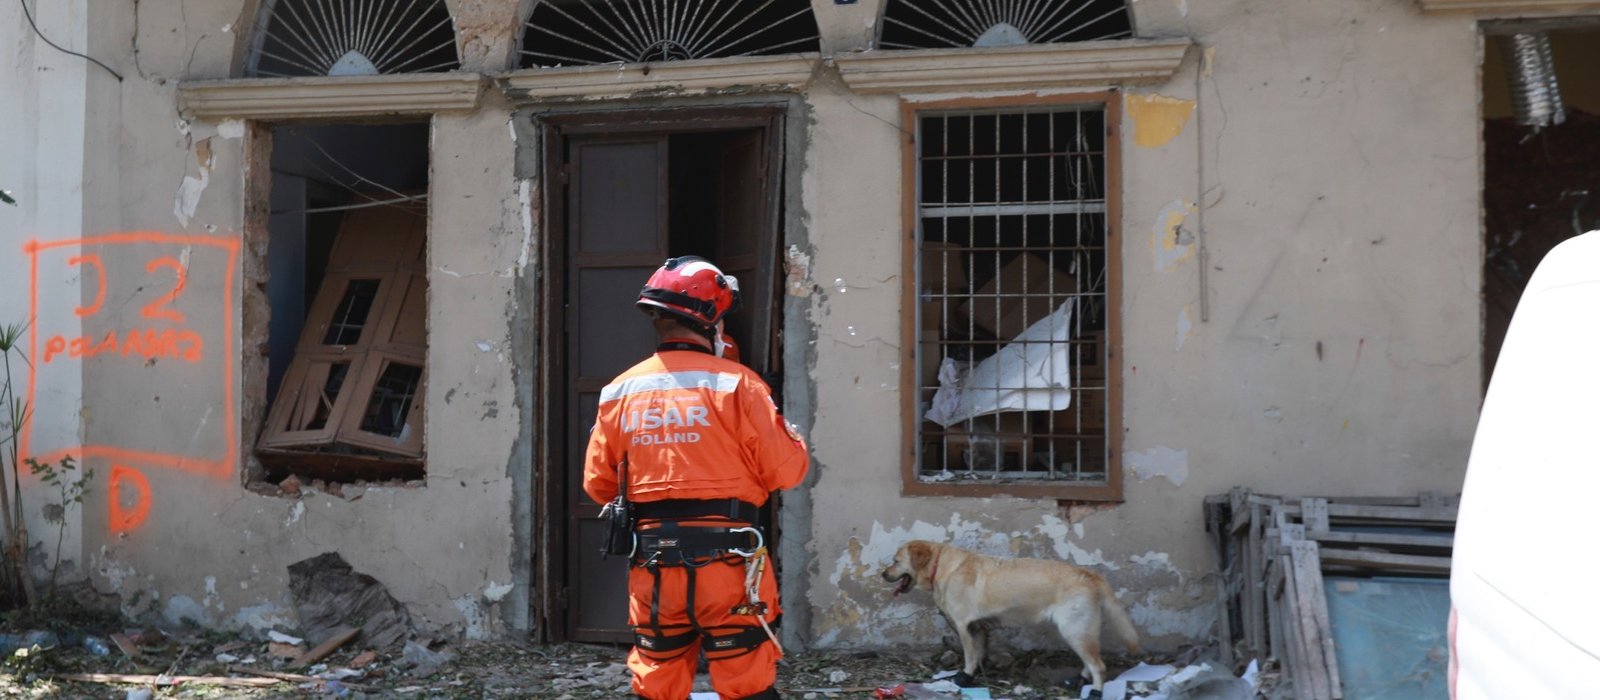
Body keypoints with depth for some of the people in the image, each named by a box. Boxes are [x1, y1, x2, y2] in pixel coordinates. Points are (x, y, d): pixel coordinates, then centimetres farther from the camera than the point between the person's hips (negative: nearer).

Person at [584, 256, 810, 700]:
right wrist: (790, 433, 13)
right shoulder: (736, 384, -8)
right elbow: (788, 470, -8)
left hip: (653, 564, 4)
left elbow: (598, 484, 10)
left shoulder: (619, 392, 4)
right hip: (726, 562, -4)